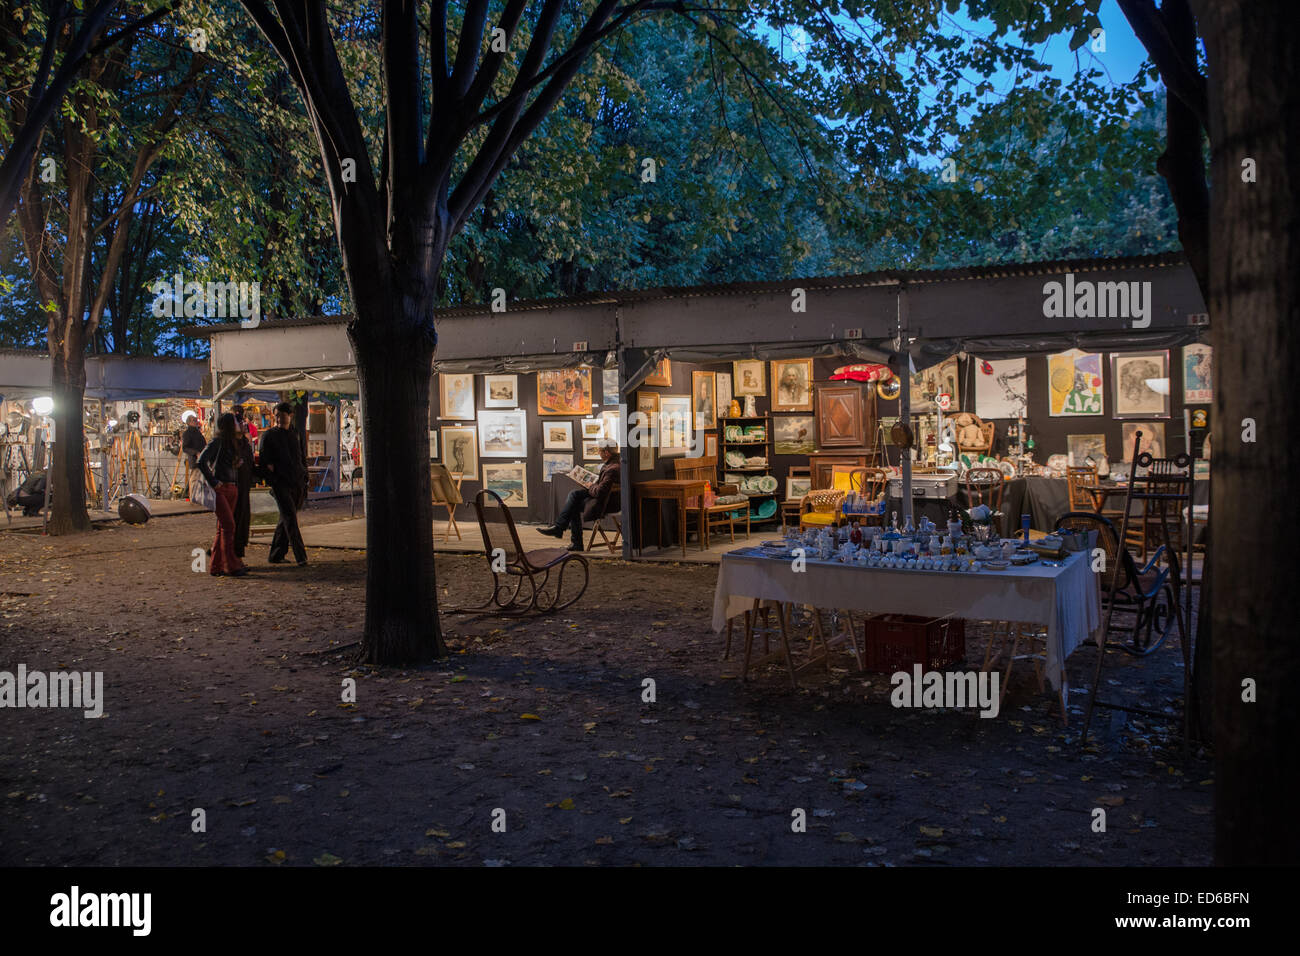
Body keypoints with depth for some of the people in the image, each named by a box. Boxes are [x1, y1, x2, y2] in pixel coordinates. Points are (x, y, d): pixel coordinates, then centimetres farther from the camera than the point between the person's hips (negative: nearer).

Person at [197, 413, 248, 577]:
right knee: (228, 525, -12)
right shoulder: (217, 442, -8)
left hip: (232, 489, 8)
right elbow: (202, 462, -17)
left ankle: (216, 566, 12)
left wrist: (238, 463, 8)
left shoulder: (232, 443, 18)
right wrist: (213, 482, -15)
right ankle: (231, 566, -12)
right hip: (220, 489, -8)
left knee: (223, 528, 8)